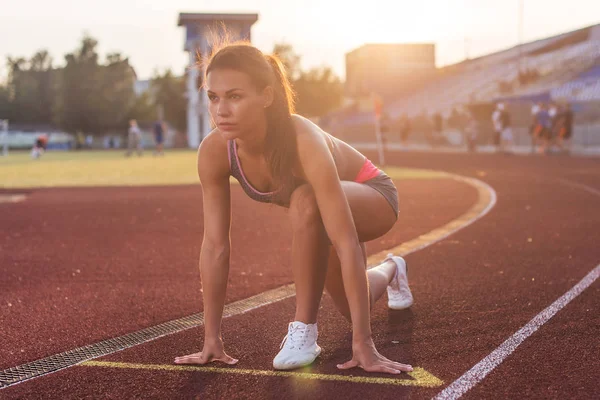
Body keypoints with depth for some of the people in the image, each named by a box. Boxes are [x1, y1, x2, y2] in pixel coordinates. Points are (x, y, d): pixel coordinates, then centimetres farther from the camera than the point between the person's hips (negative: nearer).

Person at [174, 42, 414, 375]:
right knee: (351, 308, 22)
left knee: (305, 202, -40)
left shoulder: (303, 142, -43)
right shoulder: (214, 152, -28)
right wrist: (212, 338, -21)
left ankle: (304, 330, -21)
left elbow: (346, 243, -45)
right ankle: (390, 270, 57)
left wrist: (363, 344, -47)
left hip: (371, 198, -6)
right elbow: (215, 246, -22)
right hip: (322, 214, 6)